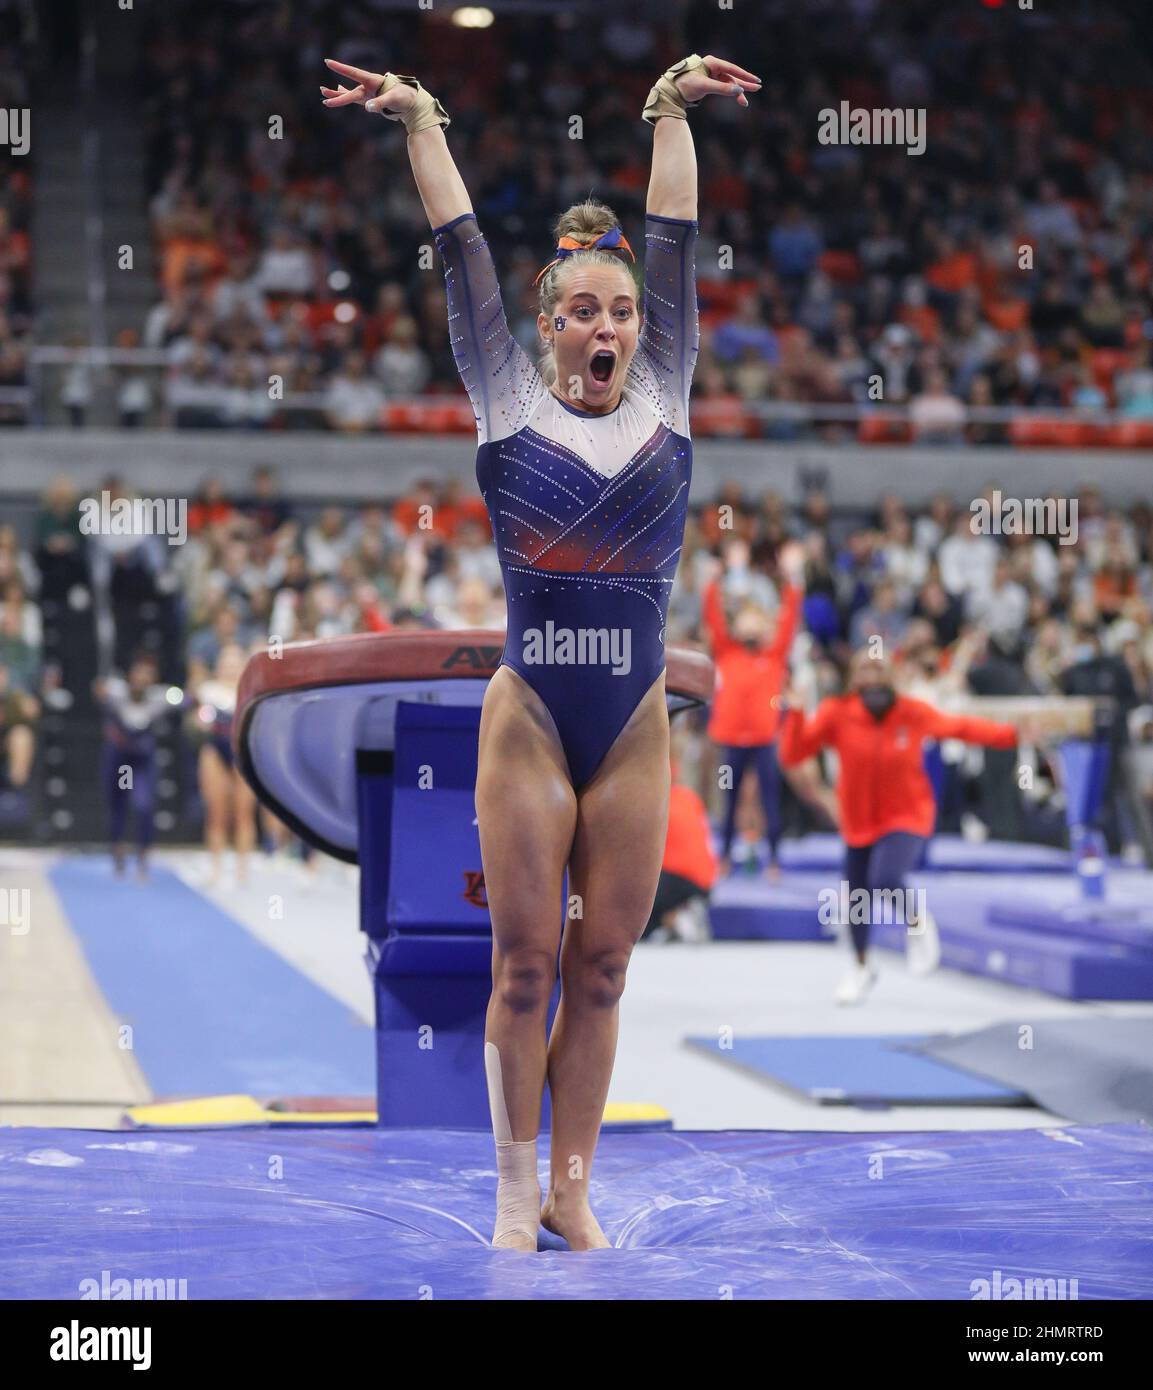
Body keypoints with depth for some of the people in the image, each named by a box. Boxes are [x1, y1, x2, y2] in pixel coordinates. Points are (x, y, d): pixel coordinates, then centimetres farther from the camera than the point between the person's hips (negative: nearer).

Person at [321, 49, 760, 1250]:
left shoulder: (662, 396, 7)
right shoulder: (509, 403, 2)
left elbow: (675, 245, 10)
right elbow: (462, 254, 4)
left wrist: (673, 110, 13)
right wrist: (421, 121, 7)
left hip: (635, 727, 2)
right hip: (527, 720, -2)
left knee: (601, 970, 6)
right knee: (525, 964, 1)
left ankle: (574, 1190, 15)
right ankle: (517, 1191, 12)